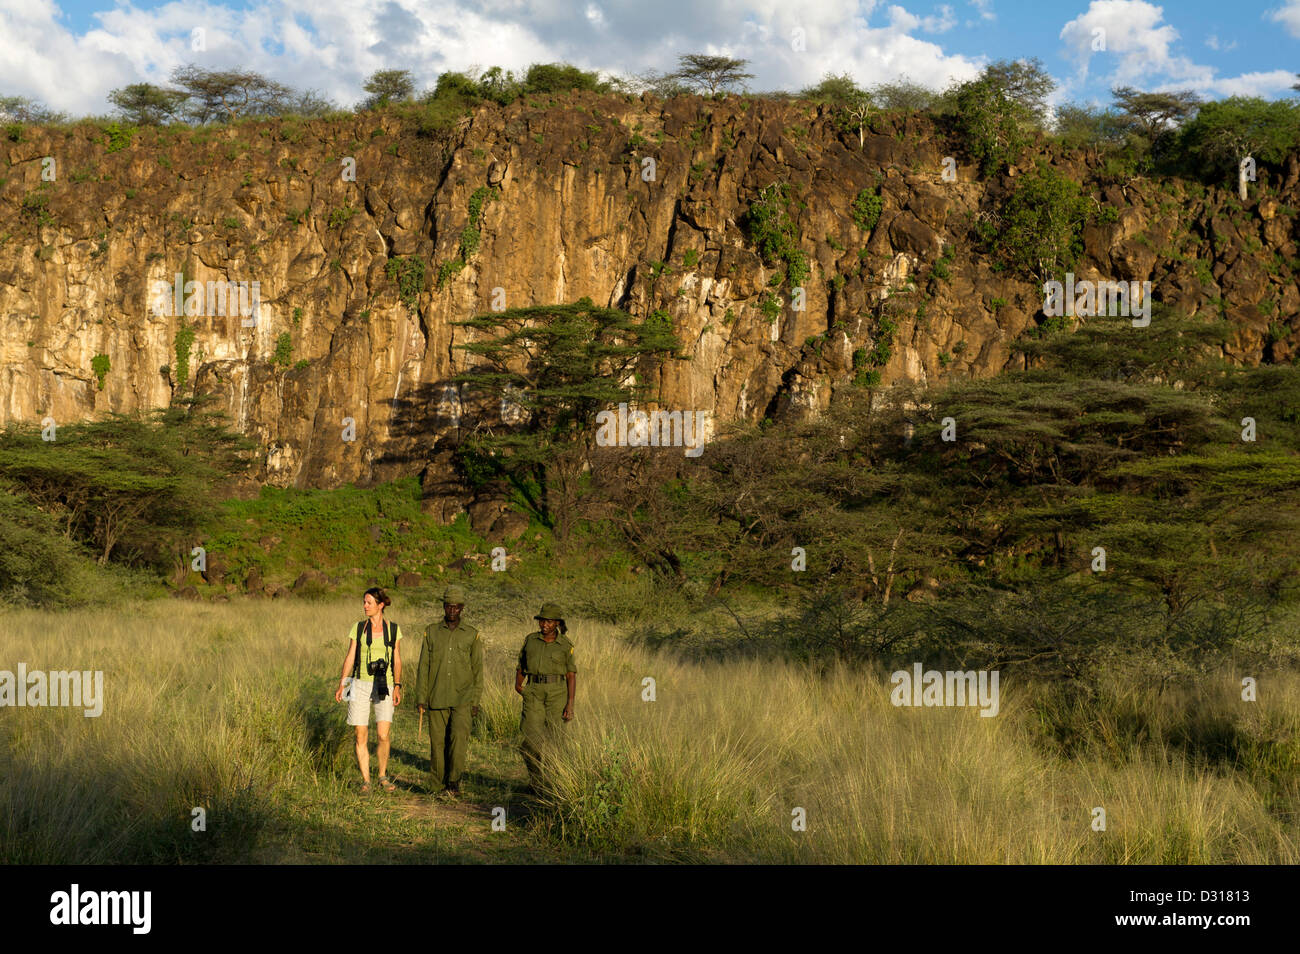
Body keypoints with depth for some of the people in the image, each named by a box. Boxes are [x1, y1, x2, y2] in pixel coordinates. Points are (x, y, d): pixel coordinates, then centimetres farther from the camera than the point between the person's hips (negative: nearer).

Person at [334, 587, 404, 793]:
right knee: (361, 736, 0)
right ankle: (365, 780, 12)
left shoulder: (393, 629, 3)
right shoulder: (358, 628, 4)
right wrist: (341, 685, -4)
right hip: (360, 685, 1)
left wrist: (397, 687, -3)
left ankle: (383, 775, 12)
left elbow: (397, 661, 5)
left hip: (384, 687, -1)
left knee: (383, 735, -9)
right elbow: (350, 658, 4)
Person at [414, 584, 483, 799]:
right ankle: (438, 786, 14)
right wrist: (420, 698, -1)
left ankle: (454, 782, -10)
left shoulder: (472, 635, 5)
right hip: (437, 699, 1)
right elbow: (423, 667, 6)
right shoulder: (431, 632, 7)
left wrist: (476, 702, 1)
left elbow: (477, 670, 6)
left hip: (463, 699, -1)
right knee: (438, 743, 3)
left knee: (459, 737, -18)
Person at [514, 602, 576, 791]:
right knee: (532, 738, -10)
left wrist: (570, 704, -6)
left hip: (557, 692, -1)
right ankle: (534, 778, 9)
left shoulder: (565, 645, 3)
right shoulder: (530, 640, 10)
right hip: (534, 692, 2)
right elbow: (521, 667, 18)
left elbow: (571, 675, 0)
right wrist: (518, 684, -1)